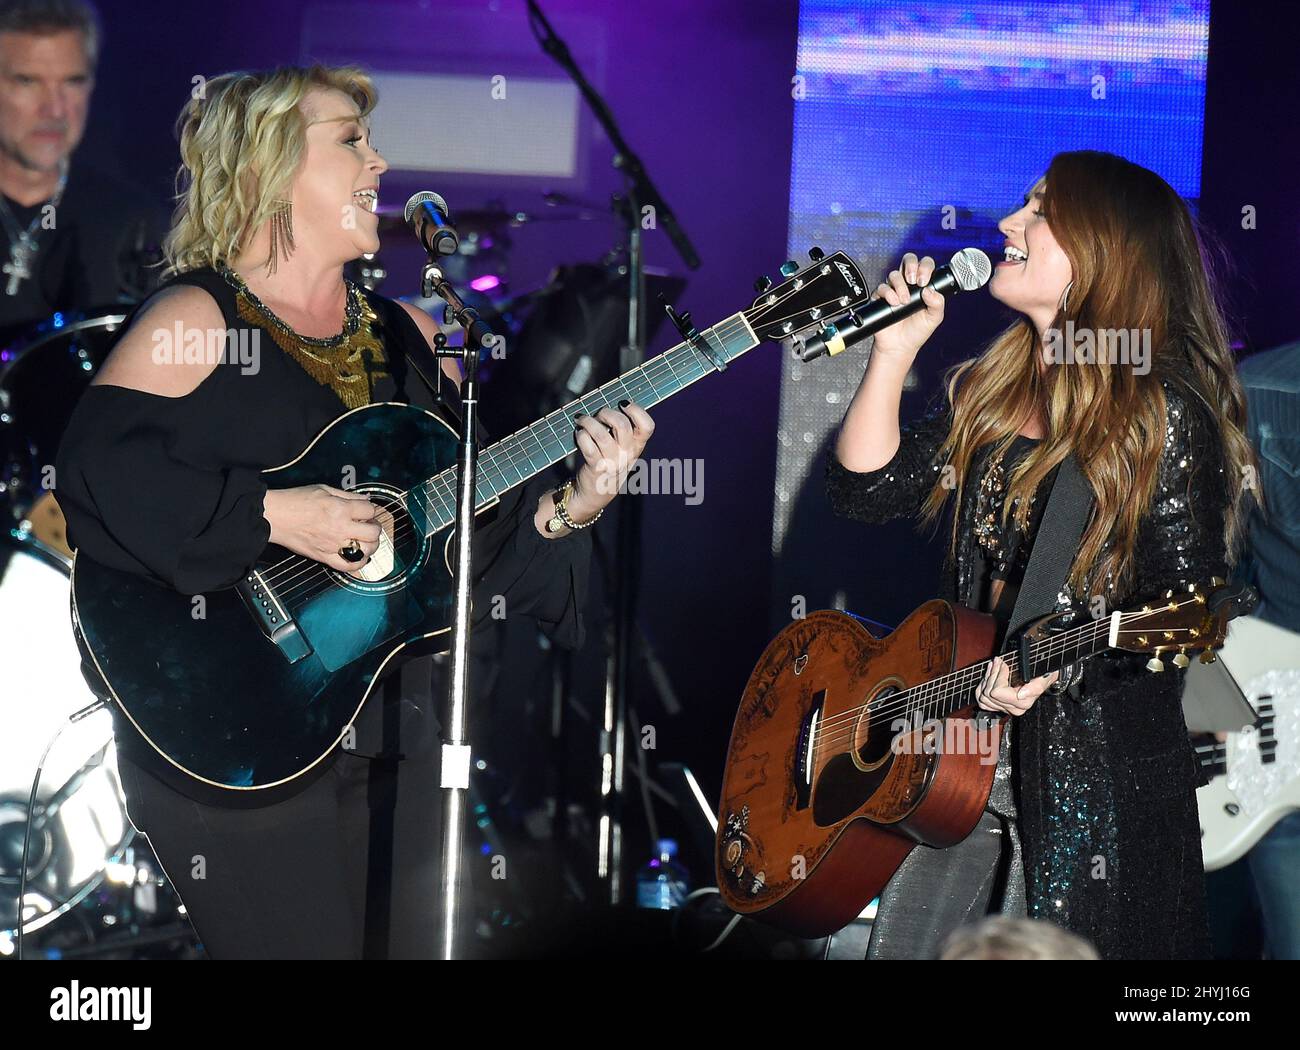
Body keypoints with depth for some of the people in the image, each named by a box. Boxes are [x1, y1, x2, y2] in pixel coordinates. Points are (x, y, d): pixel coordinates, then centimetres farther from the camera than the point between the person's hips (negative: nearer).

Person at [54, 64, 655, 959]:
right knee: (302, 942, -5)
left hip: (395, 731, 7)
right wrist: (270, 515, -25)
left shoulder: (407, 338, 12)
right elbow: (96, 472, -22)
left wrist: (568, 508, -5)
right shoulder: (194, 322, -7)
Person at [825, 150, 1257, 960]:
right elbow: (868, 491, 8)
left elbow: (1184, 604, -14)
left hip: (1098, 777, -7)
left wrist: (1060, 664, -27)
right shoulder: (988, 392, 11)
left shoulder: (1165, 415, -12)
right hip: (963, 759, 7)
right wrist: (894, 353, 3)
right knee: (905, 941, 11)